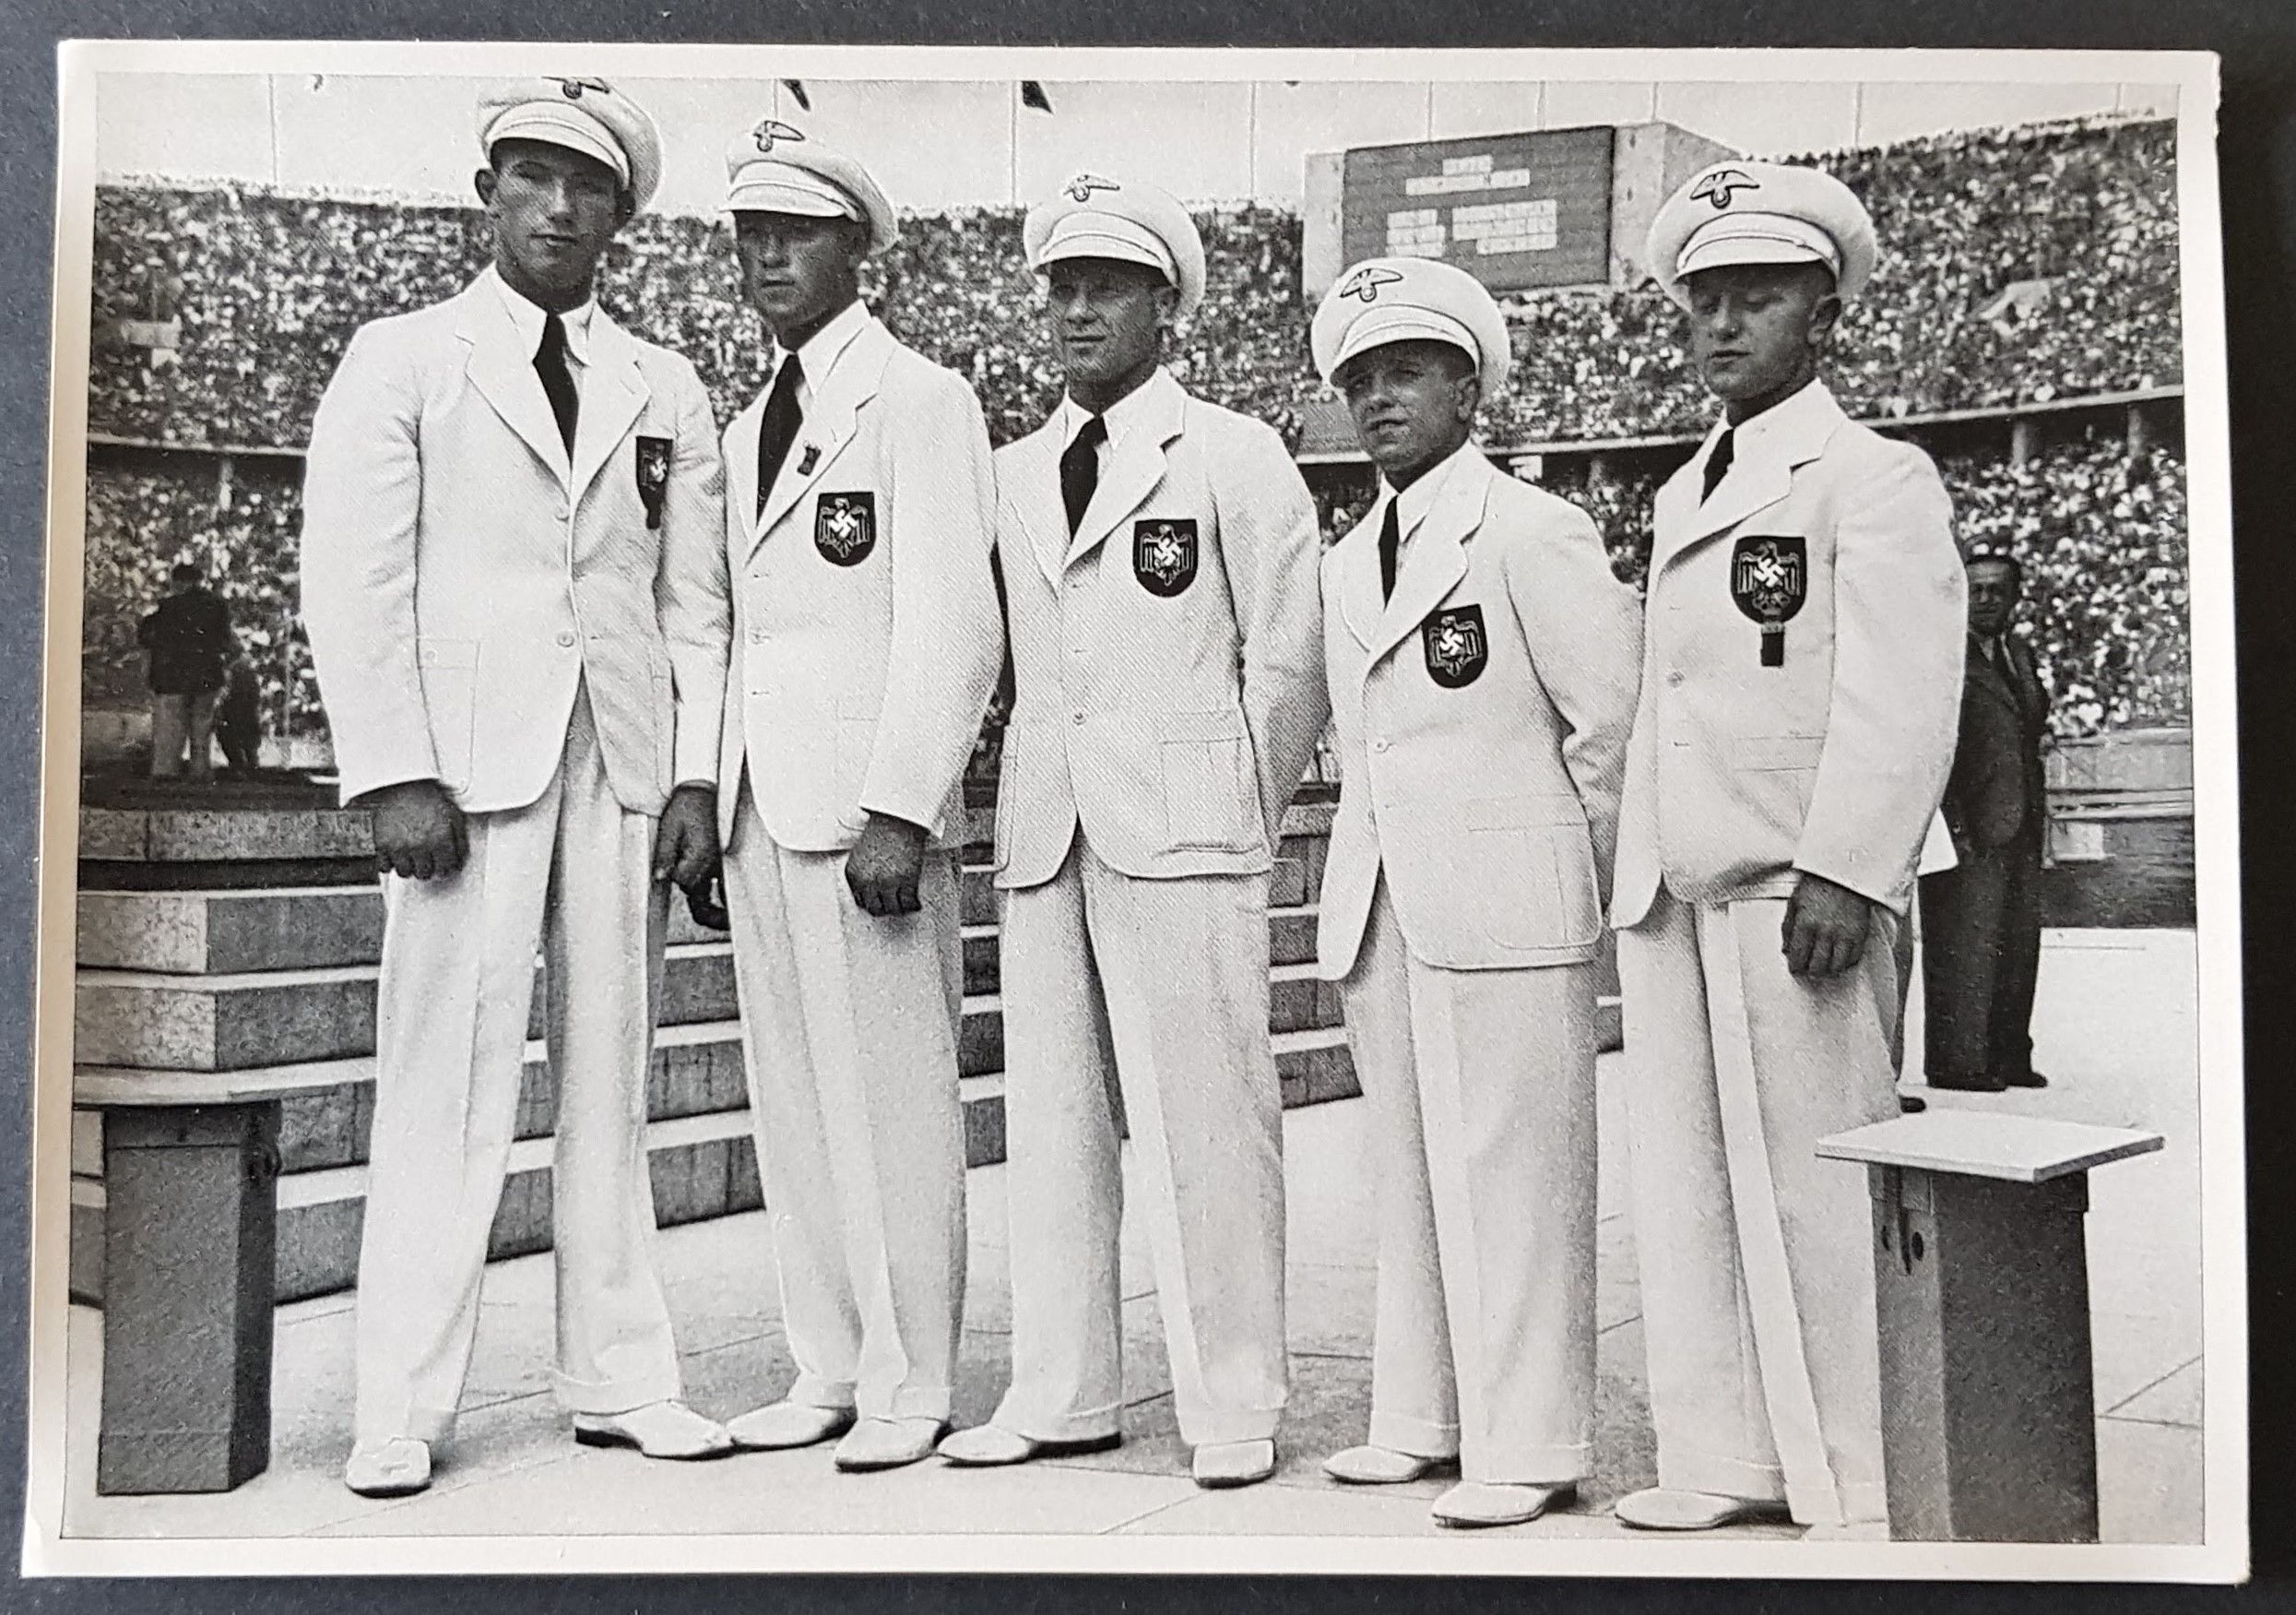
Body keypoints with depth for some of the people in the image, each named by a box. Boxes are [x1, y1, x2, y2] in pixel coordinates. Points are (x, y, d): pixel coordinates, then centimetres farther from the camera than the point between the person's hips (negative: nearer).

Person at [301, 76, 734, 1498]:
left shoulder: (667, 391, 16)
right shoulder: (400, 361, 8)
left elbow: (696, 601, 13)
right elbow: (355, 581, 0)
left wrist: (696, 777, 2)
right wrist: (396, 776, -10)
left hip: (626, 770, 3)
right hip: (466, 765, -3)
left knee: (613, 1082, 5)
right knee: (448, 1089, -5)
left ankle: (620, 1381, 13)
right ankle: (404, 1409, 4)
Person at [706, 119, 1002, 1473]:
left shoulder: (919, 400, -3)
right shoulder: (749, 429, 22)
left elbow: (953, 627, -11)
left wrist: (899, 813, -18)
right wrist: (712, 803, 13)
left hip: (869, 805, -8)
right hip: (763, 803, 8)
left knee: (893, 1101, -3)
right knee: (794, 1106, 10)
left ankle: (910, 1388, 8)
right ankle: (828, 1373, 19)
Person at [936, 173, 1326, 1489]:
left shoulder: (1237, 457, 3)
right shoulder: (1014, 475, 17)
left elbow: (1289, 663, 2)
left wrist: (1232, 819, 1)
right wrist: (1038, 800, 11)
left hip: (1186, 837, -5)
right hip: (1045, 836, 5)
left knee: (1207, 1120, -4)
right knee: (1052, 1120, 7)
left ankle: (1235, 1402, 6)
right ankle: (1063, 1393, 17)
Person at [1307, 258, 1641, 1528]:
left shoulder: (1534, 532, -6)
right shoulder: (1349, 560, 17)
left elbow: (1614, 718, -5)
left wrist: (1589, 879, 0)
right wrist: (1358, 882, 16)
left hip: (1506, 901, -7)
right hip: (1377, 907, 7)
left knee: (1510, 1173, -3)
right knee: (1405, 1171, 12)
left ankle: (1528, 1444, 6)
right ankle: (1420, 1418, 22)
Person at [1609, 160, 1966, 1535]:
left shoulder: (1874, 478, -2)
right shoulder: (1684, 494, 21)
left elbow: (1901, 702, -12)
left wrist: (1842, 871, -21)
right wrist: (1638, 870, 14)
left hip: (1798, 900, -7)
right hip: (1673, 899, 8)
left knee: (1818, 1190, -2)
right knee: (1687, 1186, 9)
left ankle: (1862, 1487, 9)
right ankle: (1730, 1457, 19)